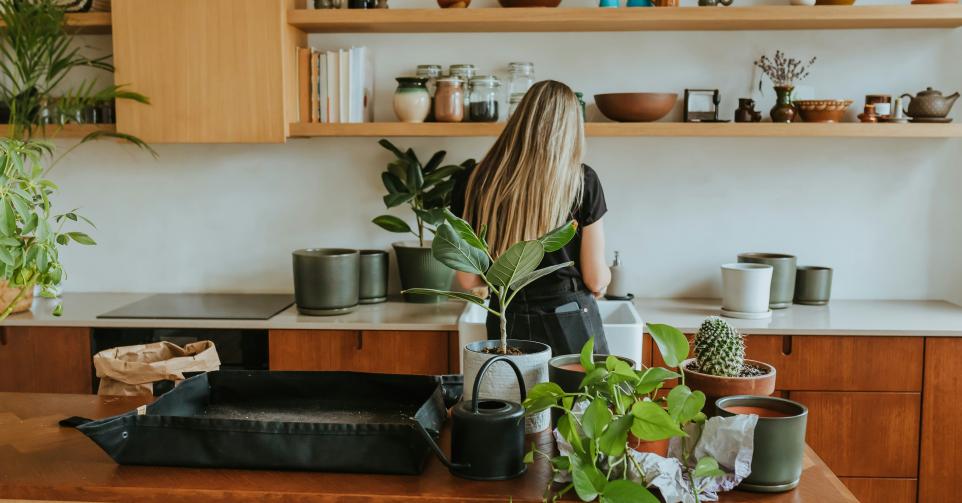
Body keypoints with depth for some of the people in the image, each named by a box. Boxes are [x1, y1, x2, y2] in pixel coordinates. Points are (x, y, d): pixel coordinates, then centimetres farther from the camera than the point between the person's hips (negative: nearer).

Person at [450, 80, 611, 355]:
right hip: (572, 323, -2)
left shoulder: (474, 182, -4)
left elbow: (468, 280, -1)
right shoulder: (582, 181, -8)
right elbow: (596, 280, -4)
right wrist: (605, 274, 19)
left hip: (509, 325, 2)